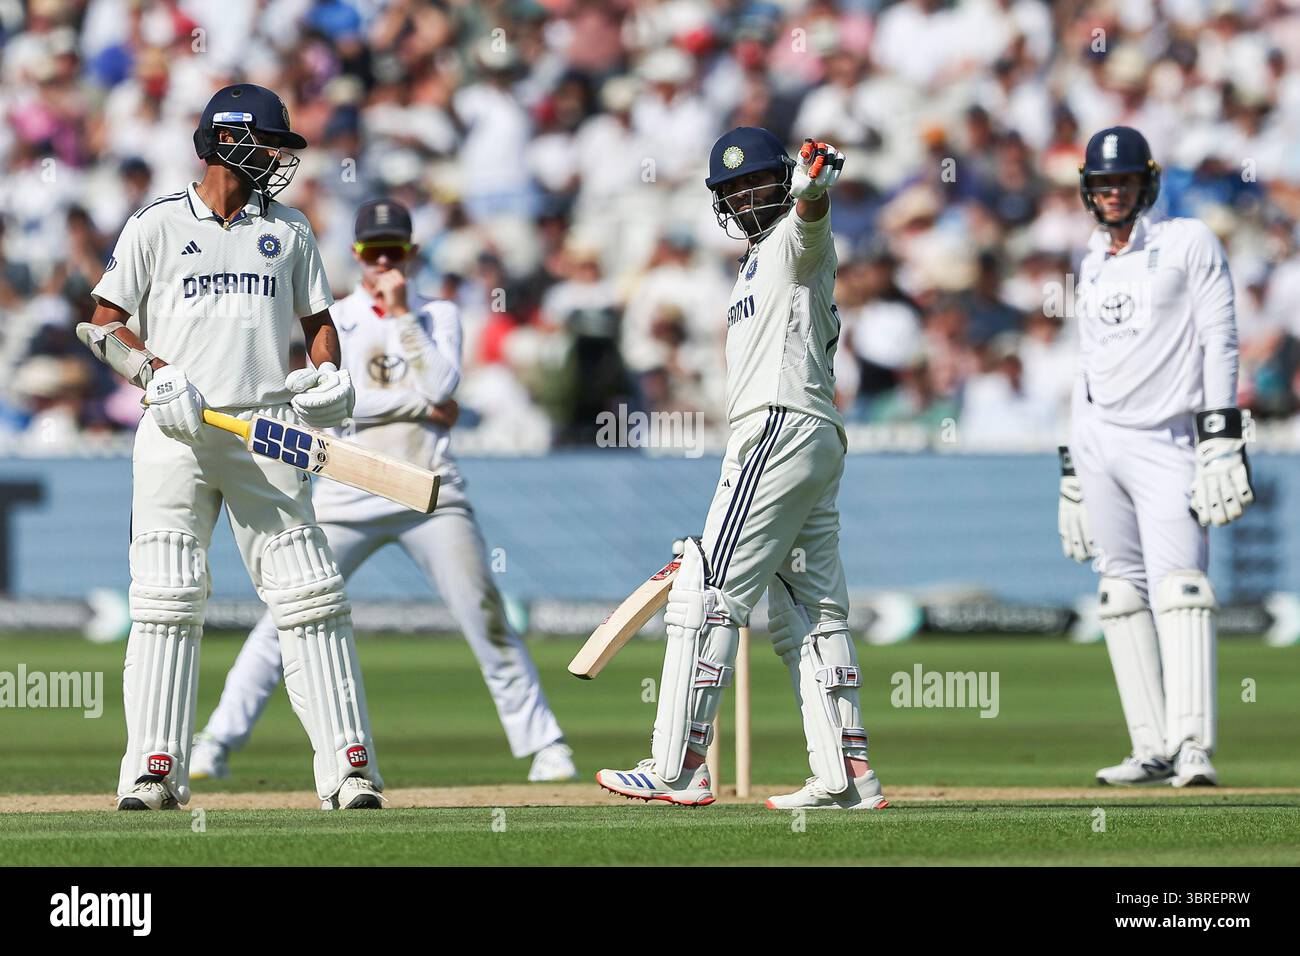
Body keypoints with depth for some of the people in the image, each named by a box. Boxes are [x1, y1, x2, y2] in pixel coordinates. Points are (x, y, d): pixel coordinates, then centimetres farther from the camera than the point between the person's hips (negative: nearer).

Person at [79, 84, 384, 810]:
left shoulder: (289, 231, 16)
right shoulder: (158, 226, 7)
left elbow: (318, 319, 21)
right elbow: (105, 323, 5)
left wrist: (330, 374, 0)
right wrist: (154, 371, -13)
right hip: (176, 432, -2)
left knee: (309, 594, -5)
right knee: (167, 599, -6)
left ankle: (349, 768, -6)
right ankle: (154, 772, -3)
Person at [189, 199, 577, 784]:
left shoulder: (438, 316, 12)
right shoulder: (333, 320, 9)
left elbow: (440, 385, -6)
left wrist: (401, 314, -4)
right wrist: (423, 406, -7)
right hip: (351, 493, 0)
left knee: (486, 617, -6)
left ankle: (544, 746, 0)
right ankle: (216, 743, -2)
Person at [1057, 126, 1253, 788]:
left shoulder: (1189, 244, 1)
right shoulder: (1094, 268, 18)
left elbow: (1219, 343, -6)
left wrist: (1220, 438, -17)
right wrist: (1071, 474, 17)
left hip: (1169, 446, -6)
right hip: (1098, 440, 6)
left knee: (1178, 586, -18)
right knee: (1122, 591, 2)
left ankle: (1193, 747, -29)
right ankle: (1151, 749, 2)